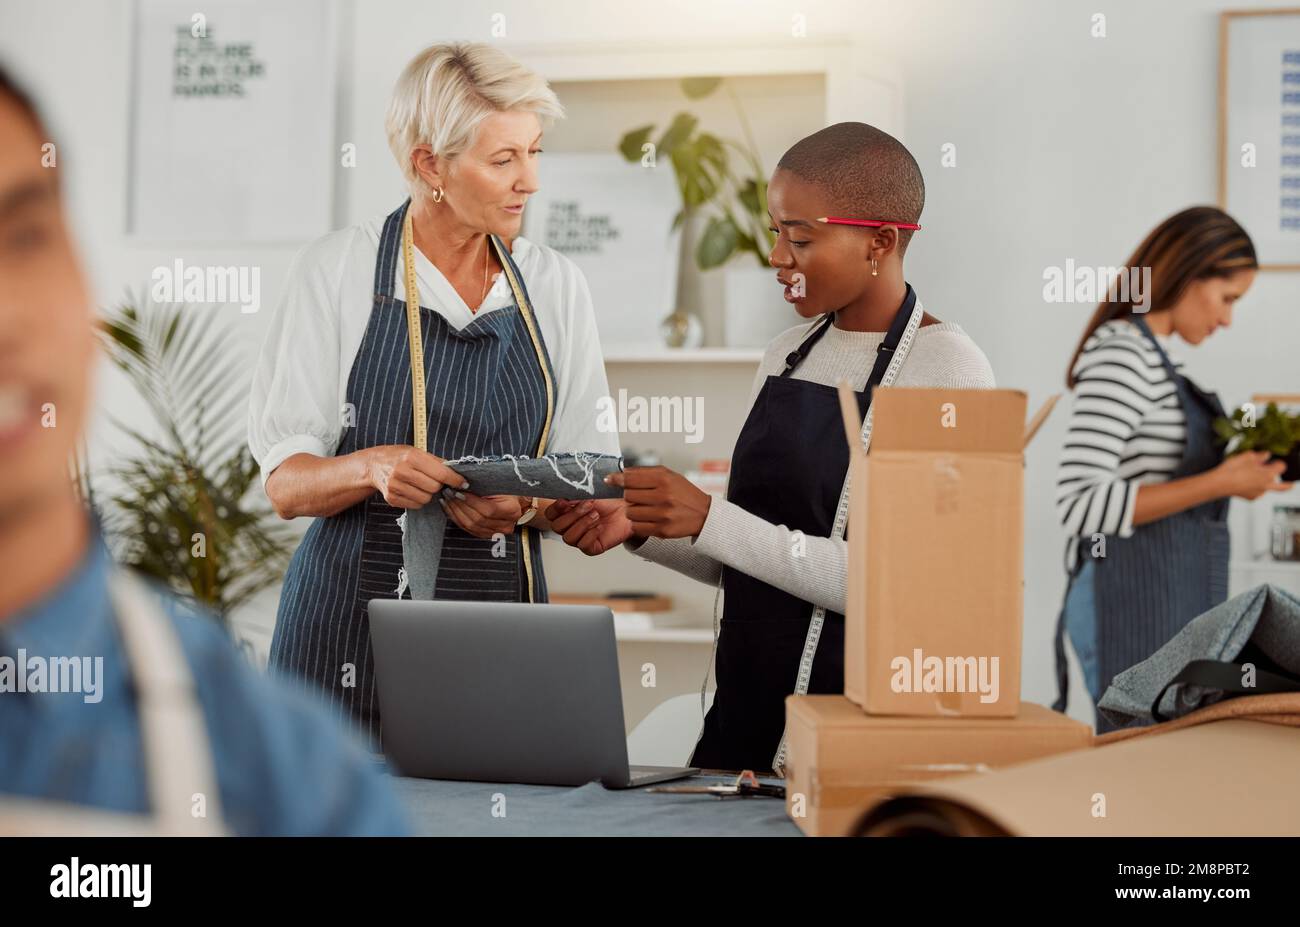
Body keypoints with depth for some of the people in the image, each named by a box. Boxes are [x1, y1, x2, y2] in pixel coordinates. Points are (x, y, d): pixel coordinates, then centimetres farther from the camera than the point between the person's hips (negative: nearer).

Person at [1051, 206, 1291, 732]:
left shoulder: (1153, 357, 15)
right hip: (1135, 606, -10)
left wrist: (1234, 472, 7)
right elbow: (1080, 504, -23)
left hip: (1174, 604, 10)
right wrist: (1218, 483, -20)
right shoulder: (1119, 358, -15)